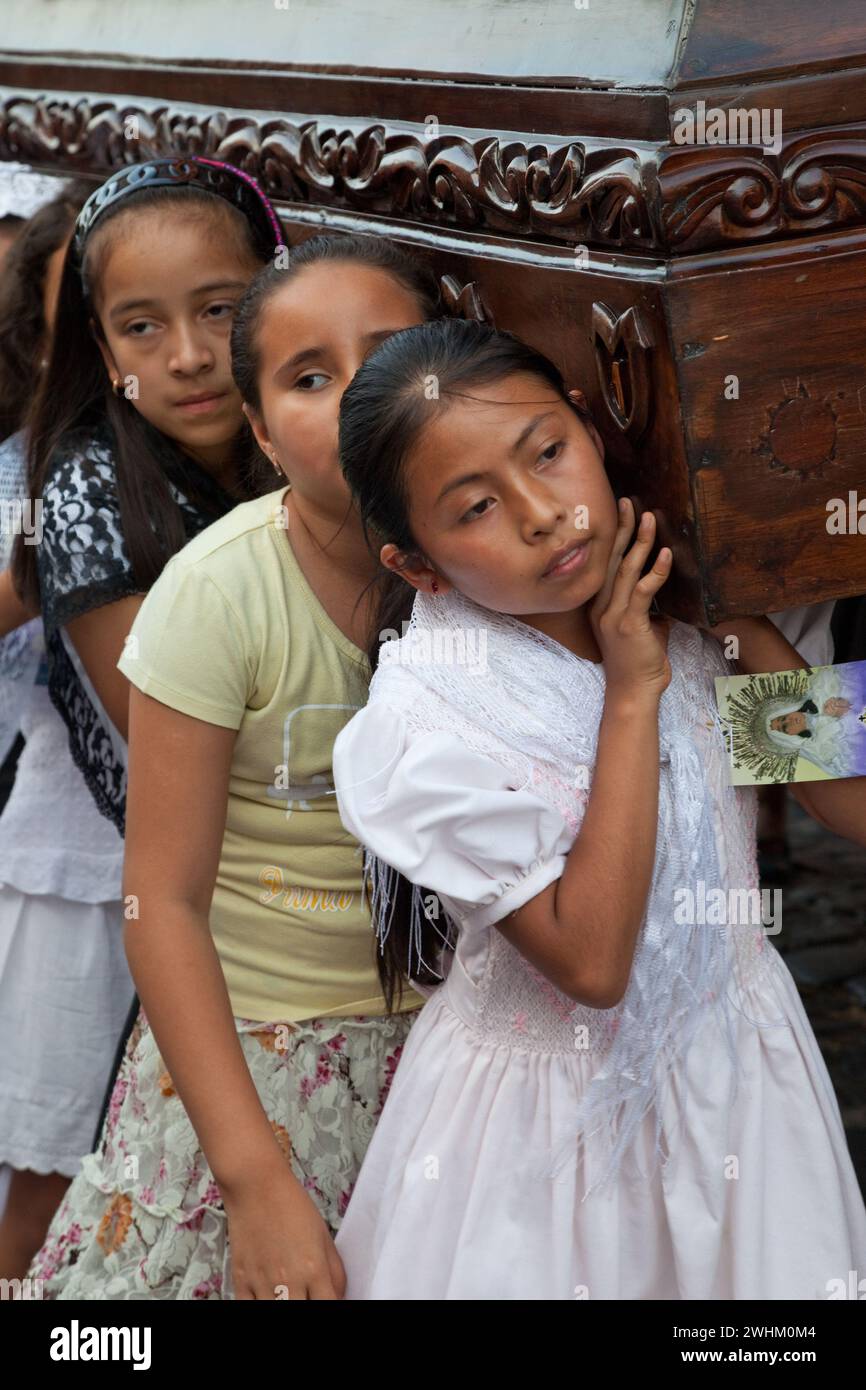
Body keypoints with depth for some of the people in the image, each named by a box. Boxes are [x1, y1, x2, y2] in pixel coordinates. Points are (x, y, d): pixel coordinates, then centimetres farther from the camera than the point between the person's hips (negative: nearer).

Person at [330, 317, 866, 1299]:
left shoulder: (686, 606, -8)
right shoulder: (422, 720, -22)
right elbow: (591, 963, -25)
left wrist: (736, 612, -15)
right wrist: (633, 694, -25)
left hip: (741, 1061, 5)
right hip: (553, 1114, -4)